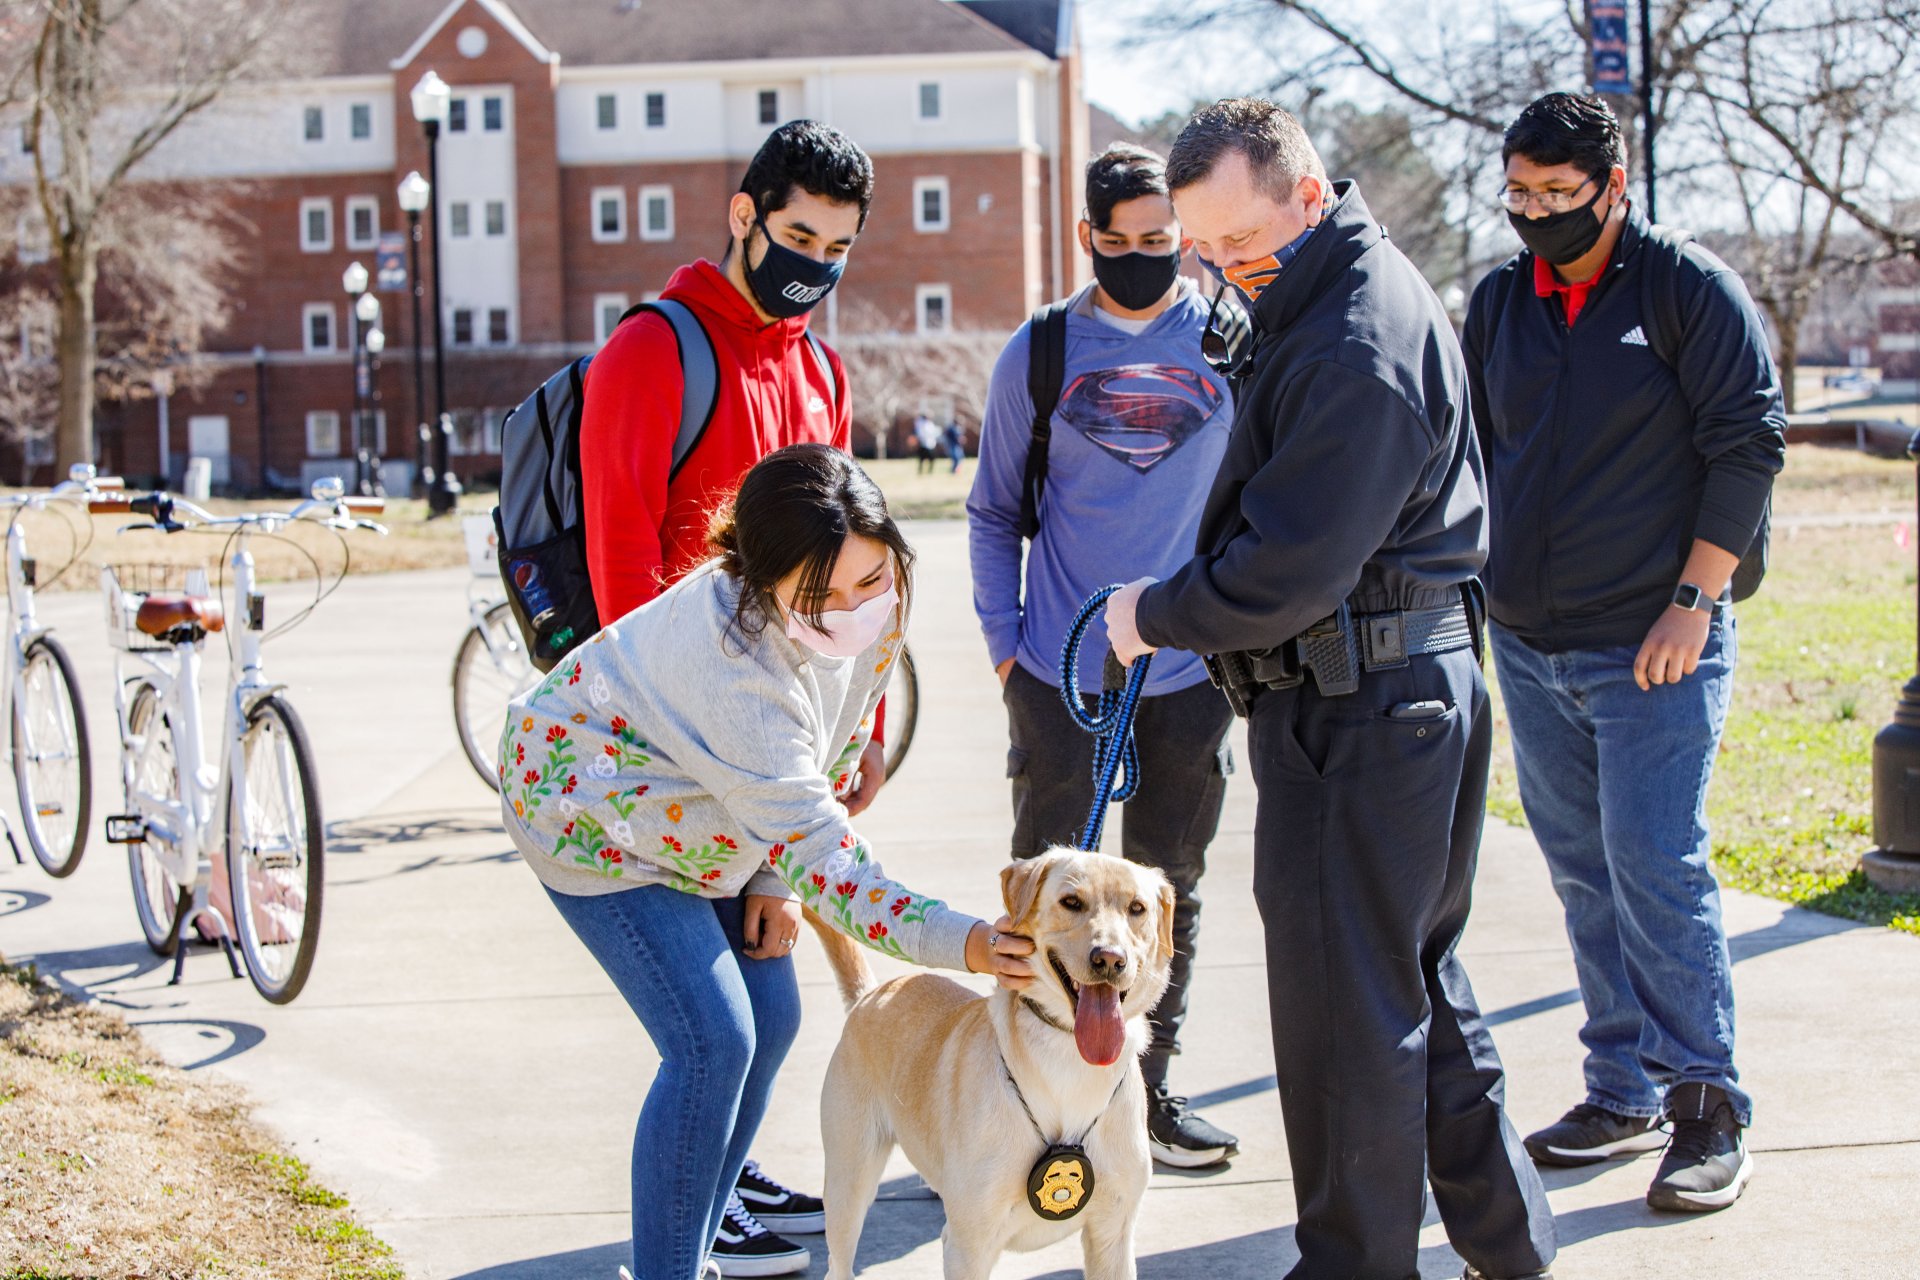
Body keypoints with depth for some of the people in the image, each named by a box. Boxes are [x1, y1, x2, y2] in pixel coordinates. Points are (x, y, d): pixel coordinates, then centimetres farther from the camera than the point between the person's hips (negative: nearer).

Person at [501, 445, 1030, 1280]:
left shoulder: (878, 608, -19)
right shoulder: (735, 664, -42)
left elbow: (832, 752, -1)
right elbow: (820, 857, -42)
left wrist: (776, 878, -4)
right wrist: (963, 942, -51)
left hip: (694, 817, 8)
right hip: (589, 810, -8)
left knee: (770, 1019, 6)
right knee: (714, 1042, -15)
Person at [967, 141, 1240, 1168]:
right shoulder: (1040, 351, 1)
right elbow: (995, 512, 7)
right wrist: (1003, 641, -1)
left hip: (1194, 670, 1)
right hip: (1059, 672, -1)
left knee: (1169, 890, 10)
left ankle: (1149, 1083, 22)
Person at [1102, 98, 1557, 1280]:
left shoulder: (1357, 348, -21)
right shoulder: (1333, 294, 13)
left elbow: (1289, 571, -24)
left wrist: (1156, 615, -9)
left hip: (1362, 710, -11)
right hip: (1405, 691, 11)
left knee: (1346, 1002, 0)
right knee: (1420, 975, 18)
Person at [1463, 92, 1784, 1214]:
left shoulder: (1691, 288, -6)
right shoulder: (1499, 301, 10)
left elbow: (1750, 445, -8)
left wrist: (1693, 601, -13)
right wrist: (1481, 587, 13)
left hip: (1654, 648, -6)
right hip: (1527, 647, 6)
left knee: (1656, 870, -9)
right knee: (1586, 877, 10)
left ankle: (1710, 1111, 1)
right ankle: (1625, 1094, 19)